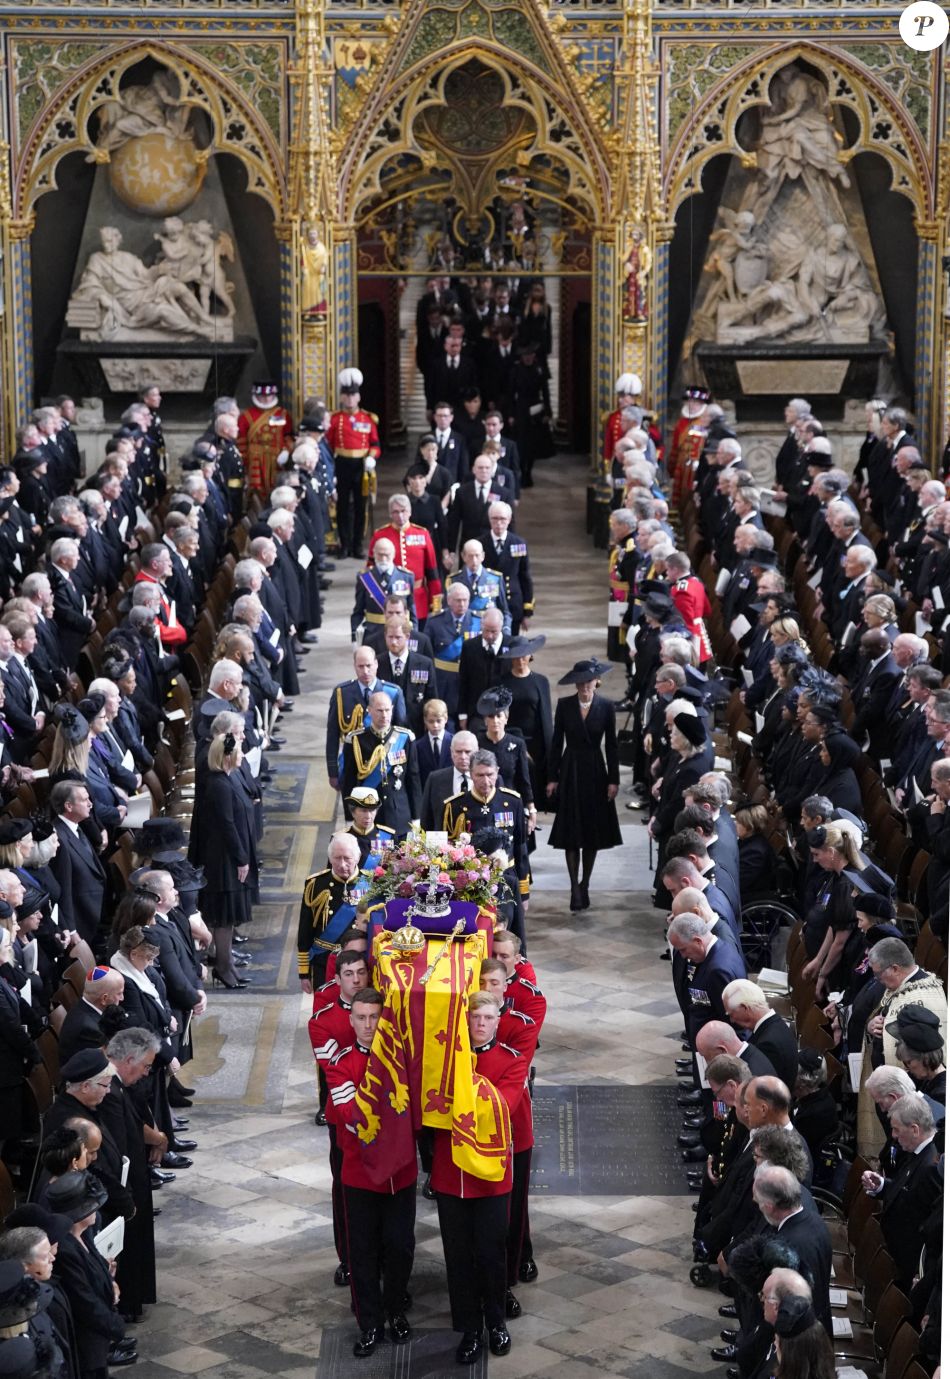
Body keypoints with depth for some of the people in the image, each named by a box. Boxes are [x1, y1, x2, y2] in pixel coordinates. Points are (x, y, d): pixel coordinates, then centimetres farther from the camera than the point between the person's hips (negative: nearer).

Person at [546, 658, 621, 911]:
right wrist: (552, 777, -1)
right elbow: (556, 742, 1)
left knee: (593, 833, 6)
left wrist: (613, 779, -3)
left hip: (595, 772, 0)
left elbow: (611, 745, 1)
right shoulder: (564, 705, -2)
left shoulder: (606, 707, -3)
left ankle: (584, 885, 18)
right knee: (571, 833, -2)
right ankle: (575, 888, 1)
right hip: (570, 771, 0)